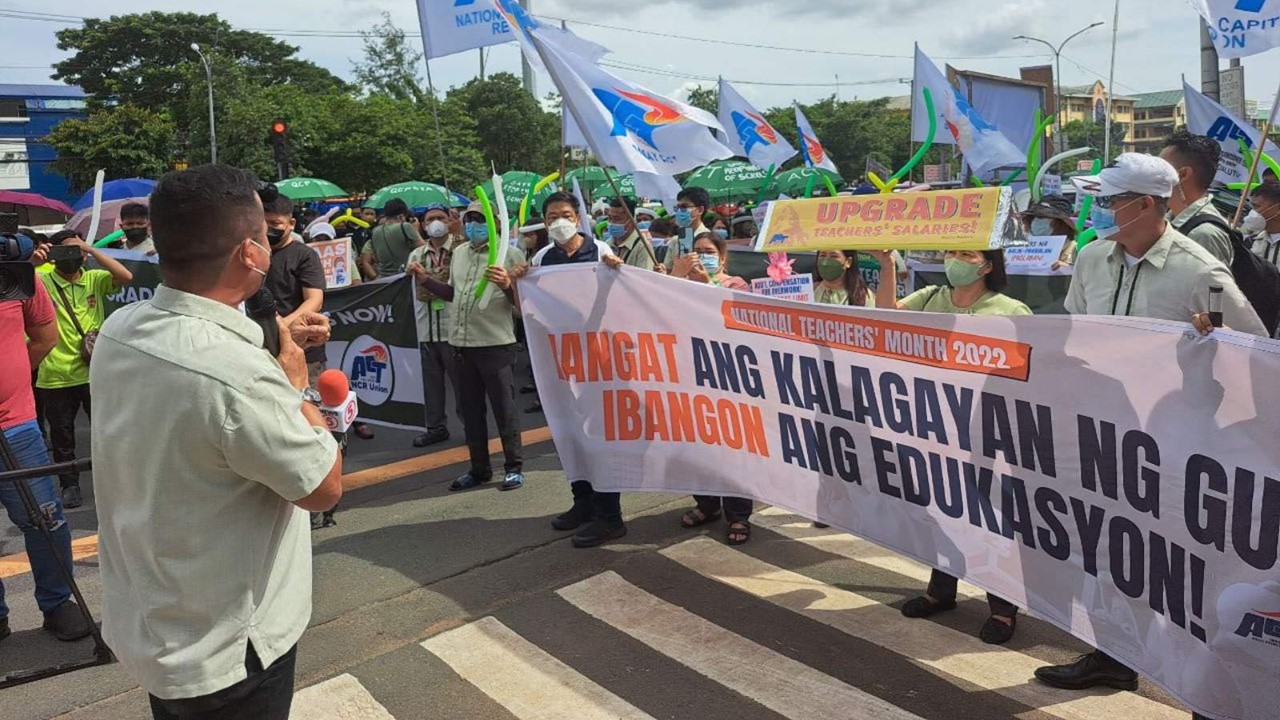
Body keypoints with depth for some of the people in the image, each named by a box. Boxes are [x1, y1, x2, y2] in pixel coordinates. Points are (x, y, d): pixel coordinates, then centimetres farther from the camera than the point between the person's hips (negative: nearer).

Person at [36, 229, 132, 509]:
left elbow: (126, 277, -15)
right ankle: (70, 485, 24)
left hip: (94, 371, 0)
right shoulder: (42, 282, 0)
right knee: (61, 434, 11)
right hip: (55, 376, 0)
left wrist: (91, 250, -17)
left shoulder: (95, 279, 2)